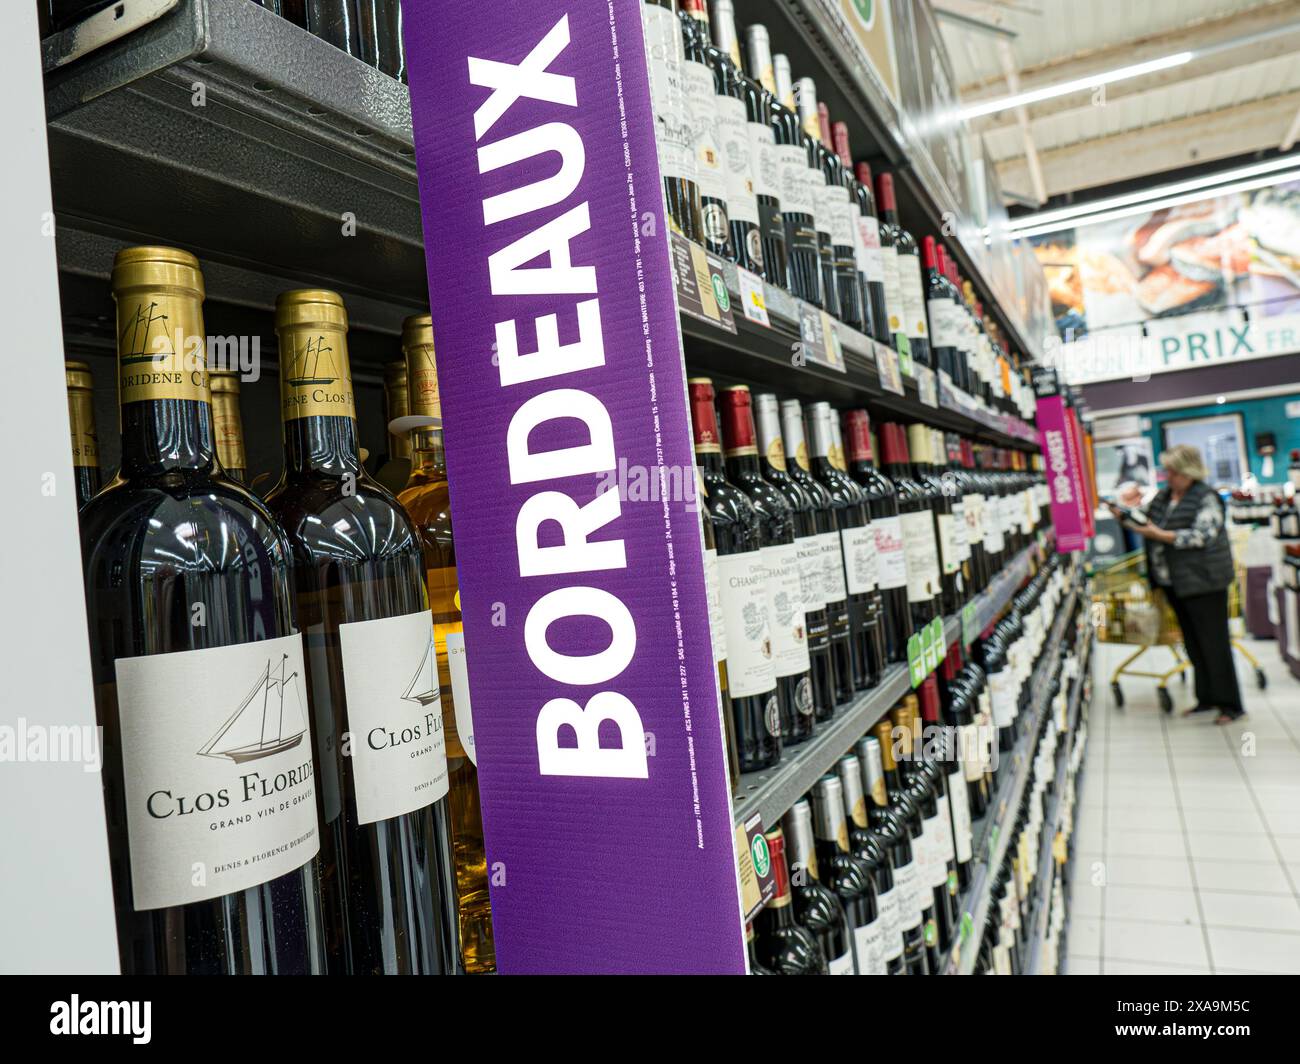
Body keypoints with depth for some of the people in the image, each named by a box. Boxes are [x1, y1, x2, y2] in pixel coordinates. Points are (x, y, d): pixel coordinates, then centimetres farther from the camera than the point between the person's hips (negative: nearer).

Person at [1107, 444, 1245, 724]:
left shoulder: (1206, 498, -10)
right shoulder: (1163, 496, 12)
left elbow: (1202, 536, -19)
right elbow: (1148, 524, 20)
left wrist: (1161, 535, -22)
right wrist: (1126, 518, 3)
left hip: (1203, 580, -7)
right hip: (1174, 582, 7)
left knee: (1213, 642, -3)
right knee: (1193, 642, 13)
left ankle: (1230, 705, 5)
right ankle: (1206, 698, 23)